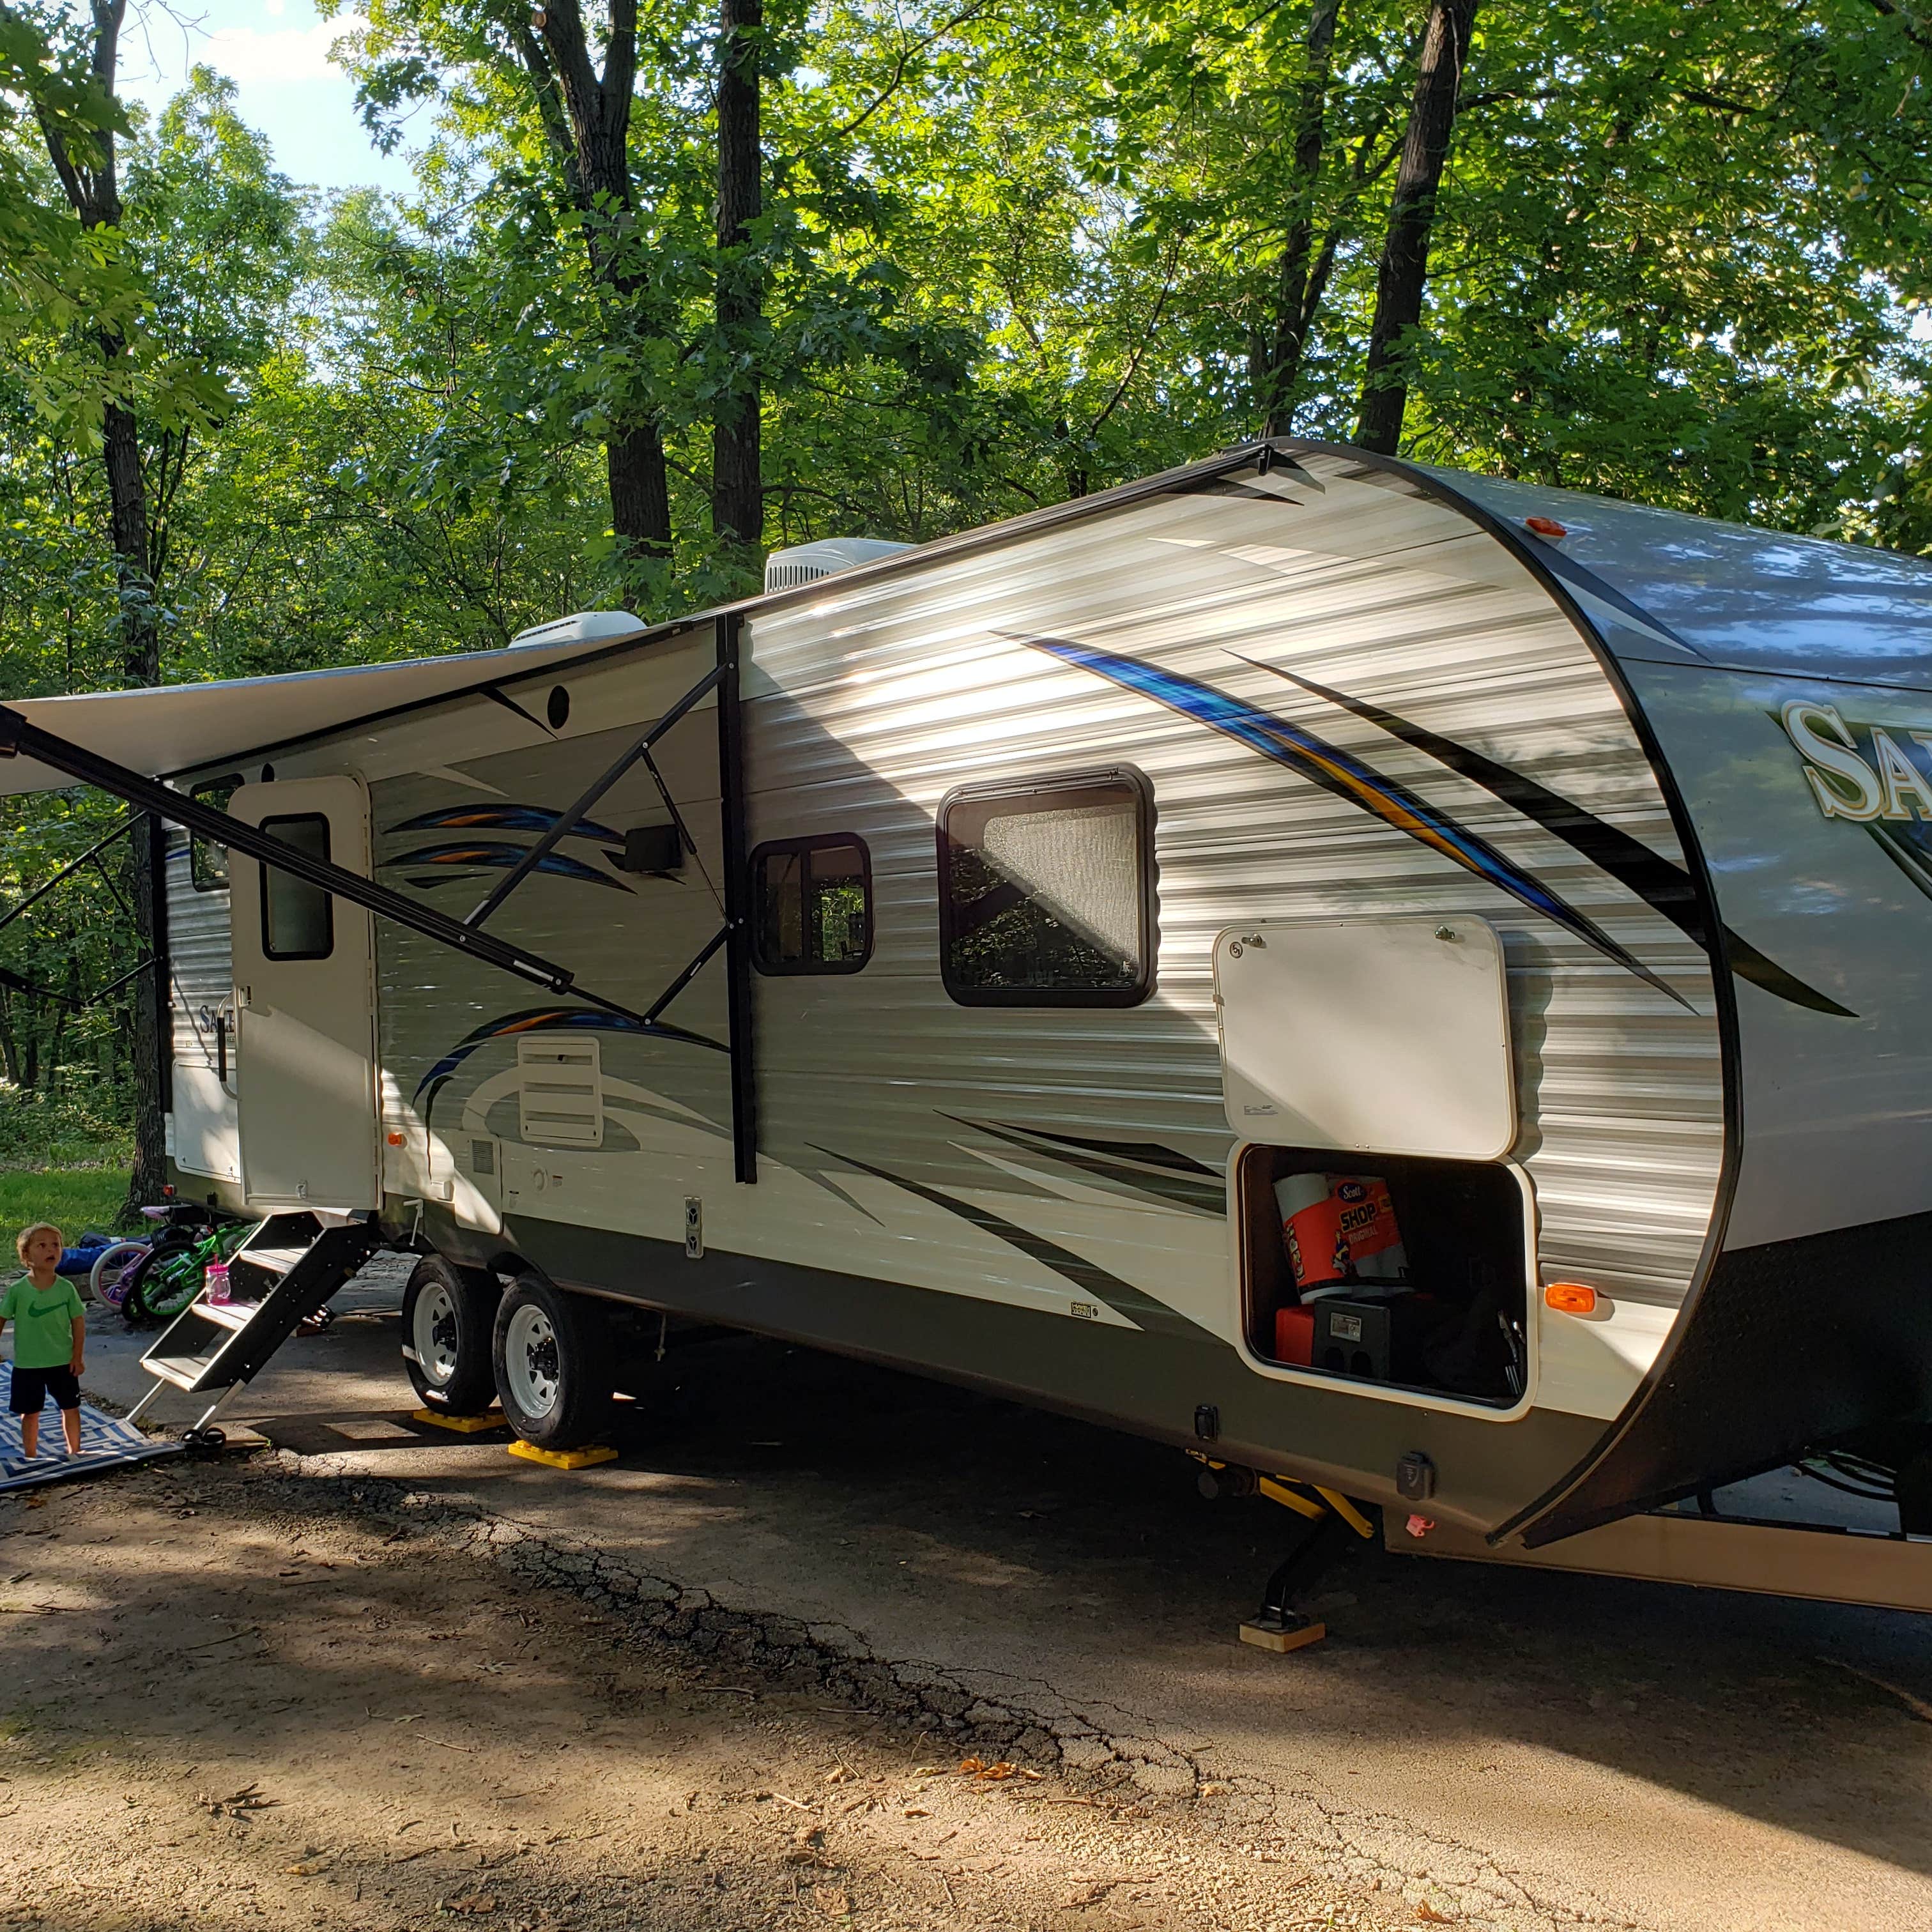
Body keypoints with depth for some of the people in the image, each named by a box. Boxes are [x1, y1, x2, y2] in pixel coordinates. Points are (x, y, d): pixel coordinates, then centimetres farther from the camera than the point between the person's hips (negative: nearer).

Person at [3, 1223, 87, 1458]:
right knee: (30, 1412, 10)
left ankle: (74, 1452, 28)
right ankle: (30, 1456, 25)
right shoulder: (18, 1290, -9)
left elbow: (78, 1321, -1)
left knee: (70, 1408, 11)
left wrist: (78, 1356, -4)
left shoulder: (66, 1288, -6)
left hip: (63, 1361, 1)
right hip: (27, 1364, -1)